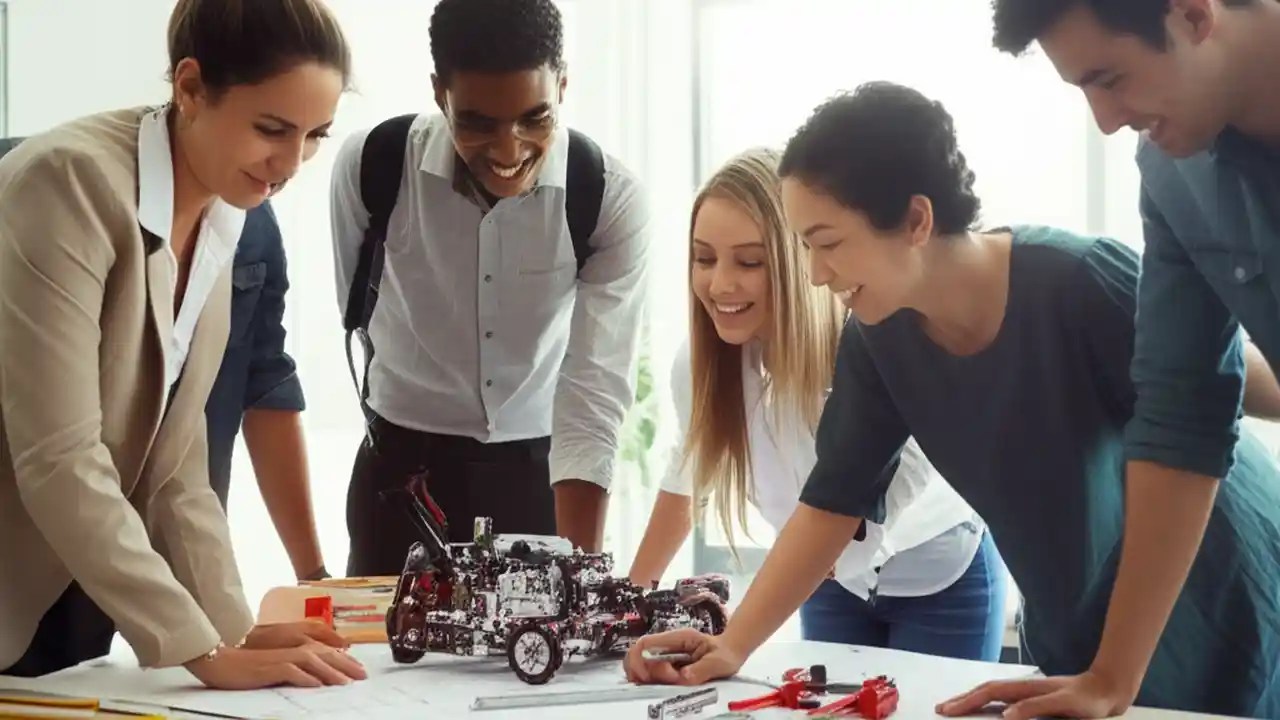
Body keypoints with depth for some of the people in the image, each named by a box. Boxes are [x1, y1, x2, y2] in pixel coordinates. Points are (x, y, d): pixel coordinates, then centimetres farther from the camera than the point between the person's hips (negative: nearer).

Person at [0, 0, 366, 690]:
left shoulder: (221, 215, 2)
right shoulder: (74, 182, -22)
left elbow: (171, 458, 0)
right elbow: (60, 461, -26)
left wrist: (235, 629, -10)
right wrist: (207, 651, -26)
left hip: (71, 599, 7)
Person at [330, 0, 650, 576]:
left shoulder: (611, 199, -19)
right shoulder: (372, 164, -17)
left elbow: (595, 389, -24)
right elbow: (357, 309, 2)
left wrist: (580, 570, -32)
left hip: (541, 464, 0)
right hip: (404, 461, 0)